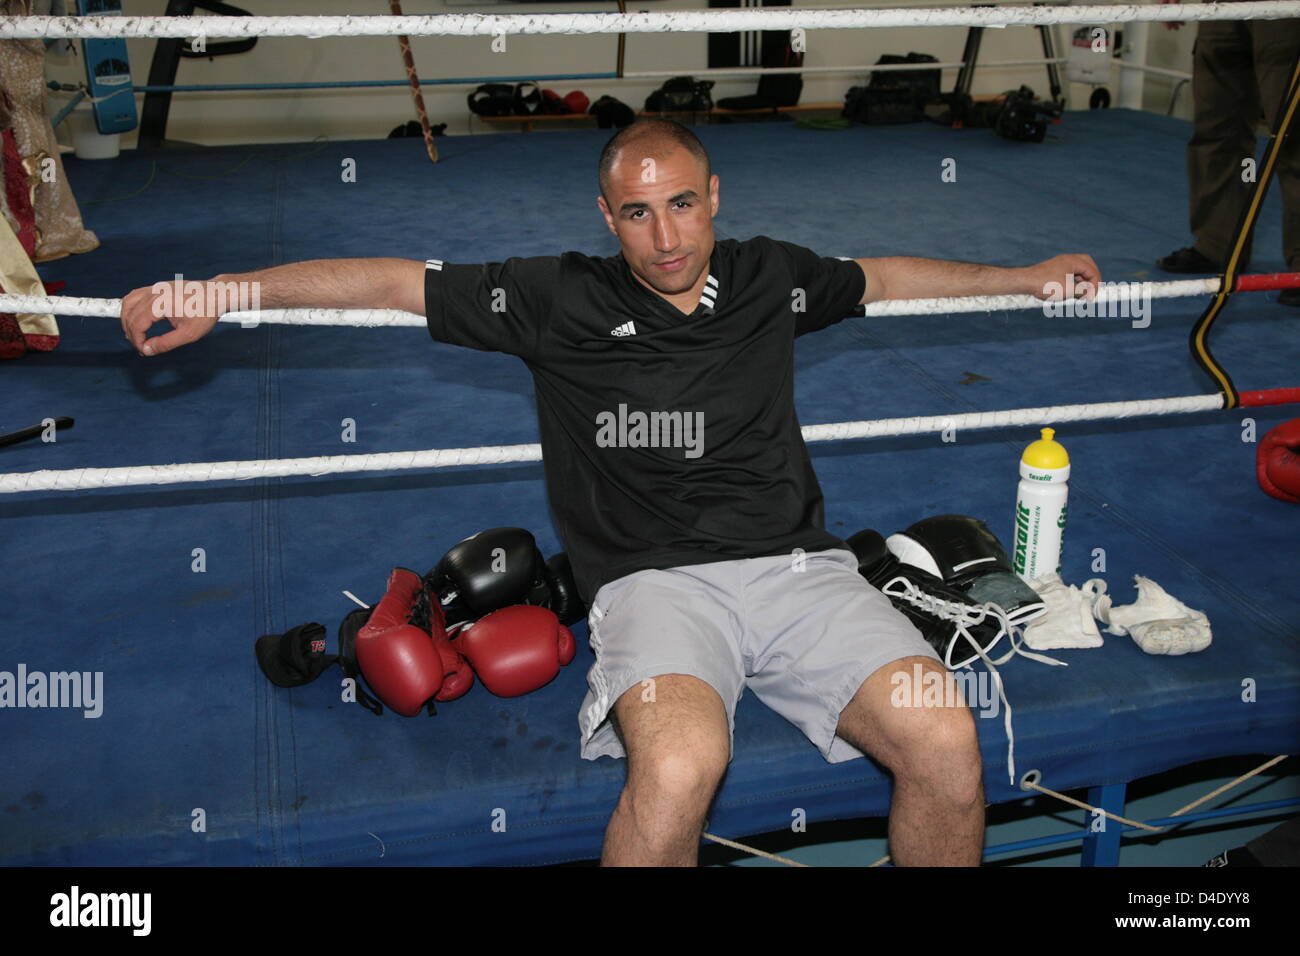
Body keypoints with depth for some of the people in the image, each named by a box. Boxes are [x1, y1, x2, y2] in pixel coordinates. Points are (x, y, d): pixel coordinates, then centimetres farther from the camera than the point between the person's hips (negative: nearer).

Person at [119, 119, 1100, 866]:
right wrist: (222, 292, 1)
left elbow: (880, 276, 35)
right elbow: (393, 282, 7)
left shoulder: (769, 277, 17)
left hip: (799, 568, 4)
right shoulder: (560, 299, 7)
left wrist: (1026, 277, 41)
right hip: (659, 581, -3)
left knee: (946, 742, -21)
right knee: (679, 763, -36)